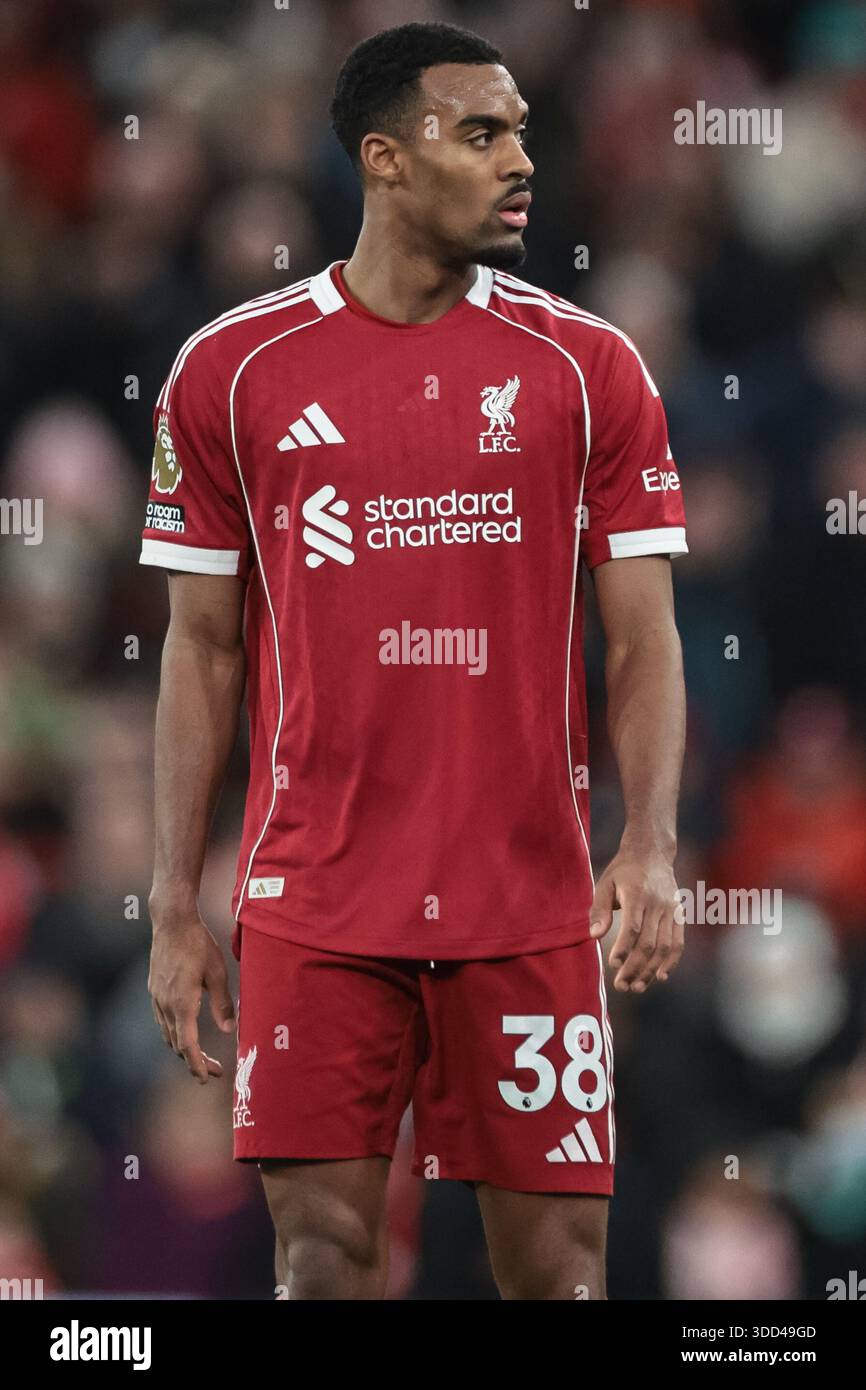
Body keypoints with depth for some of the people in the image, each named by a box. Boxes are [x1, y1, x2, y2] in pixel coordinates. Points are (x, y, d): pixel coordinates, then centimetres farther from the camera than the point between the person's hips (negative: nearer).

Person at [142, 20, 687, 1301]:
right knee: (324, 1243, -2)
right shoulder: (233, 370, 3)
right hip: (313, 897, 0)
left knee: (557, 1255, 1)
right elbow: (203, 648, 7)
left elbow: (642, 636, 3)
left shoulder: (588, 368, 3)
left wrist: (652, 844, -13)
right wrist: (175, 906, 3)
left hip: (531, 898, 0)